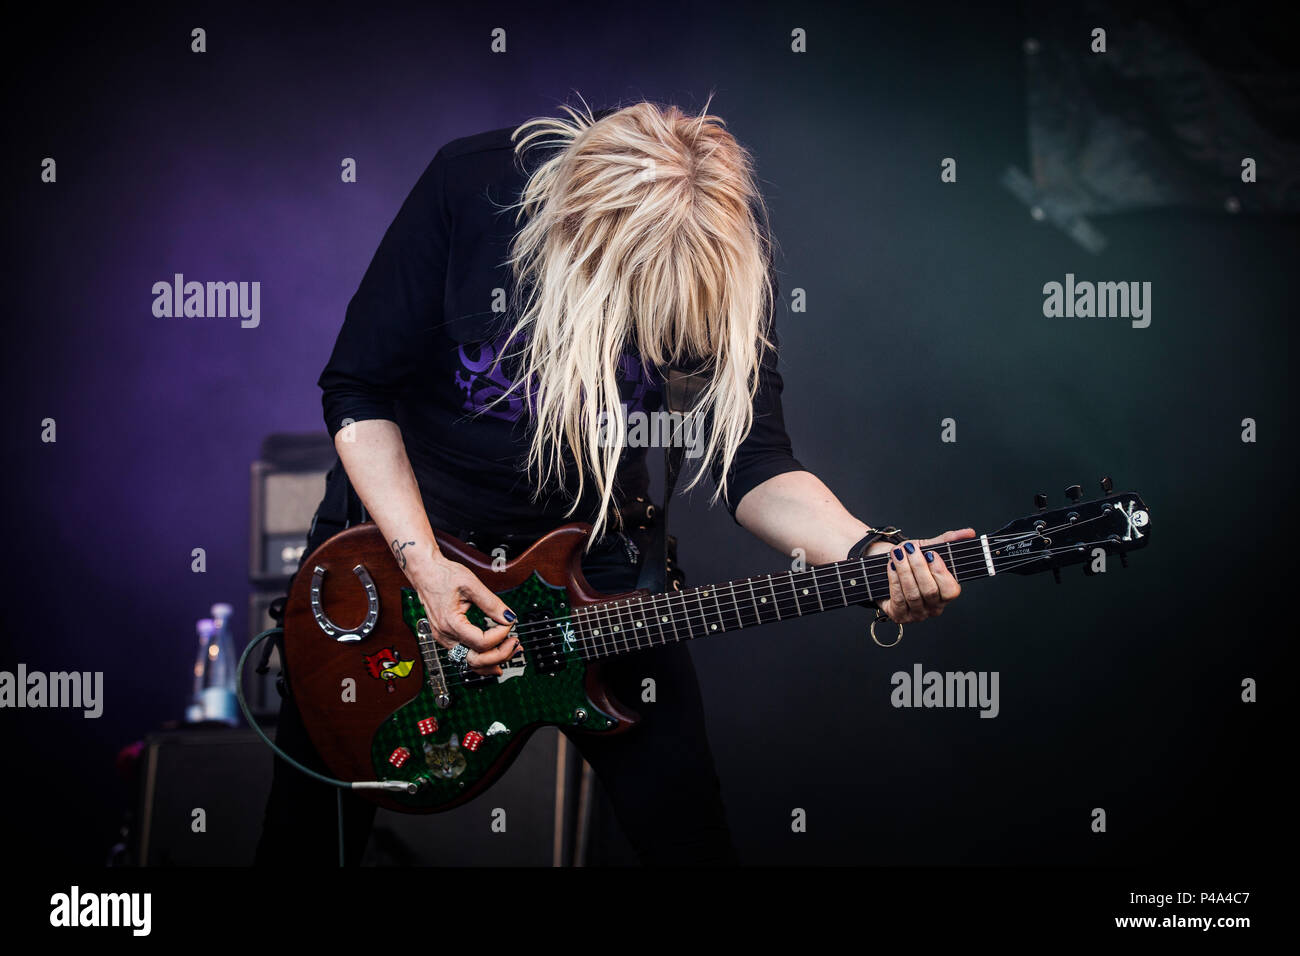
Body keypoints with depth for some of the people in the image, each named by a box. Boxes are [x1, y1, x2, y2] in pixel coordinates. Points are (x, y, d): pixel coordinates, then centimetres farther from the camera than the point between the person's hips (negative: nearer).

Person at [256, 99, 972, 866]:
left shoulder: (728, 255, -18)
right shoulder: (471, 185, -24)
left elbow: (752, 462, -15)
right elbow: (359, 387, -14)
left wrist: (870, 555, -32)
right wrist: (422, 563, -23)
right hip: (401, 515, -1)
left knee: (688, 829, 2)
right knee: (310, 828, 7)